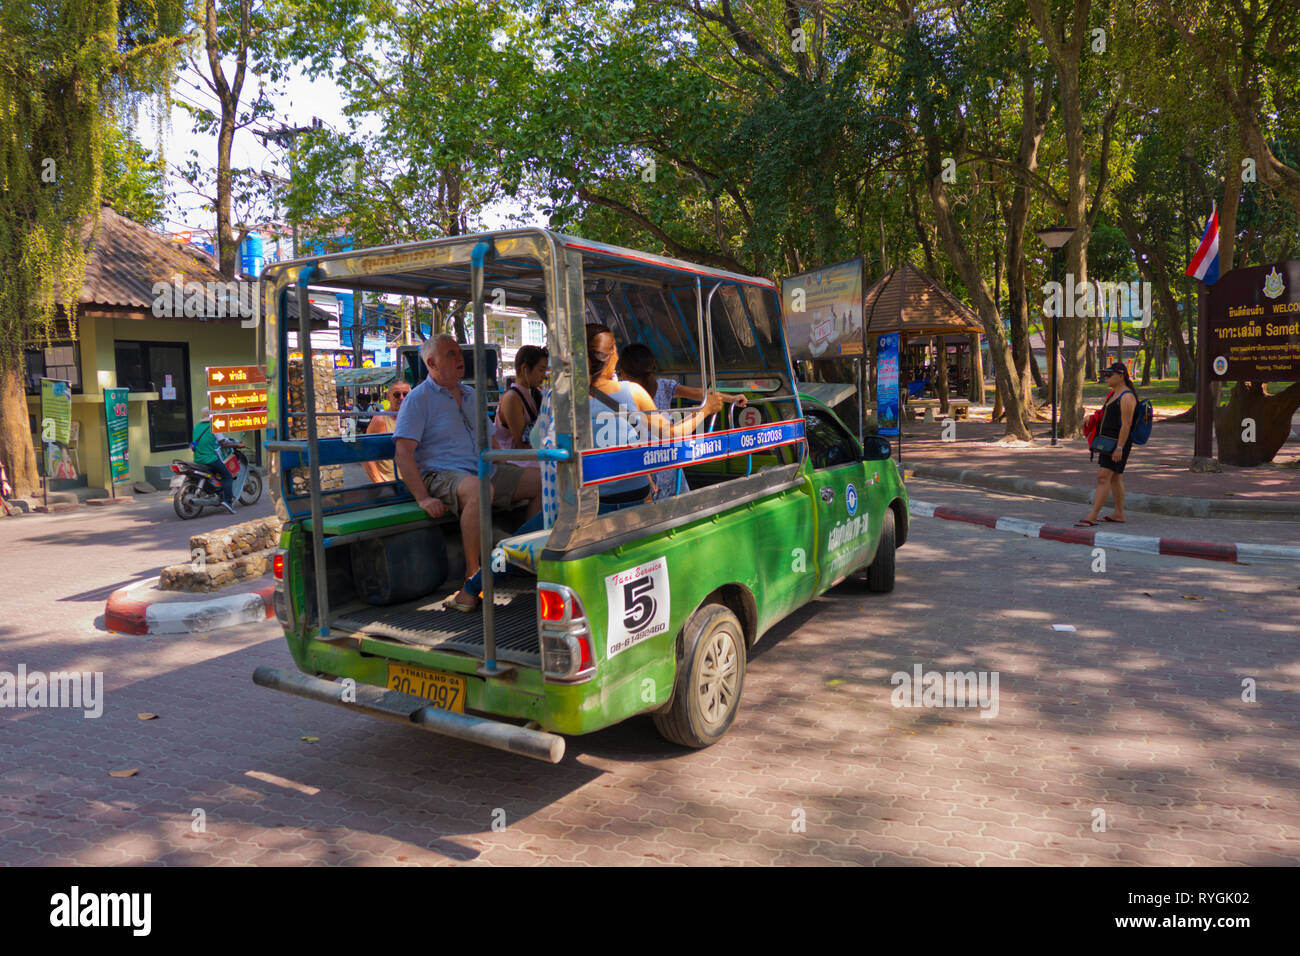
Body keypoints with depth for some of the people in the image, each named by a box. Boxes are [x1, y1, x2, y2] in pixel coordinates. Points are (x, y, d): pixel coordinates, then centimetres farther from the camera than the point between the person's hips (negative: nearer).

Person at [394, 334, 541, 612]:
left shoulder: (470, 395, 19)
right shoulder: (419, 398, -4)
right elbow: (403, 454, -12)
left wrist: (508, 472, 14)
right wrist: (423, 498, -22)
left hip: (484, 470, 8)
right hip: (440, 474, -7)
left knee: (540, 481, -4)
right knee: (479, 489, -40)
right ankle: (472, 578, -35)